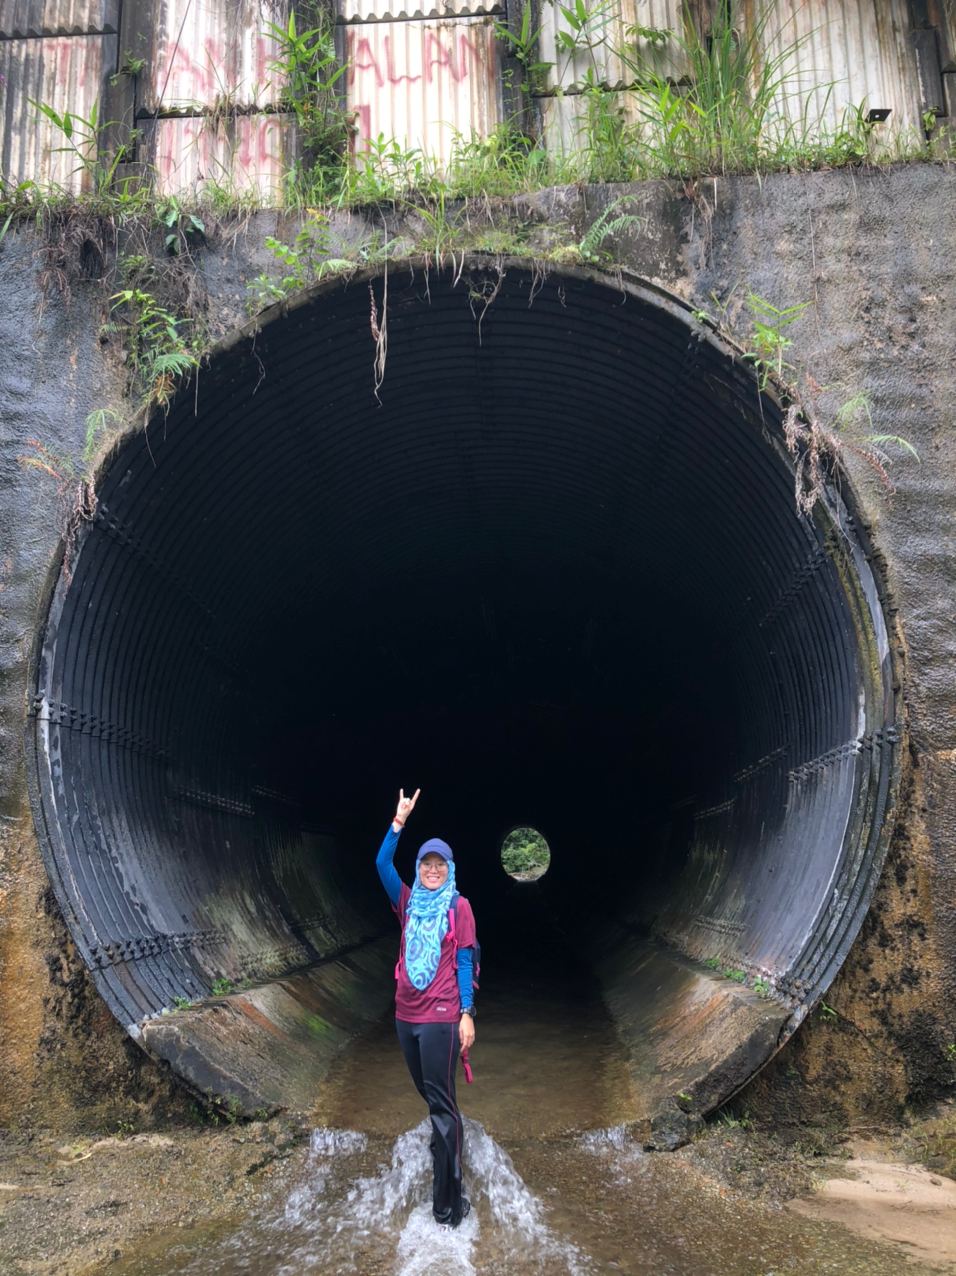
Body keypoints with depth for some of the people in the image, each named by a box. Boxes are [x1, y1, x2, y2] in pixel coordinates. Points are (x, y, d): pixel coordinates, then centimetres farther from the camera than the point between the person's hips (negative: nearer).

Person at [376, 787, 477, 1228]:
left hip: (441, 1017, -5)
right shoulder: (408, 902, 7)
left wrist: (467, 1014, -10)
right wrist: (399, 821, -13)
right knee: (430, 1096, 17)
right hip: (405, 1015, 5)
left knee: (441, 1102, -3)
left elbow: (464, 961, -5)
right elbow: (382, 864, -4)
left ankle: (447, 1202, 2)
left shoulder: (459, 906, -3)